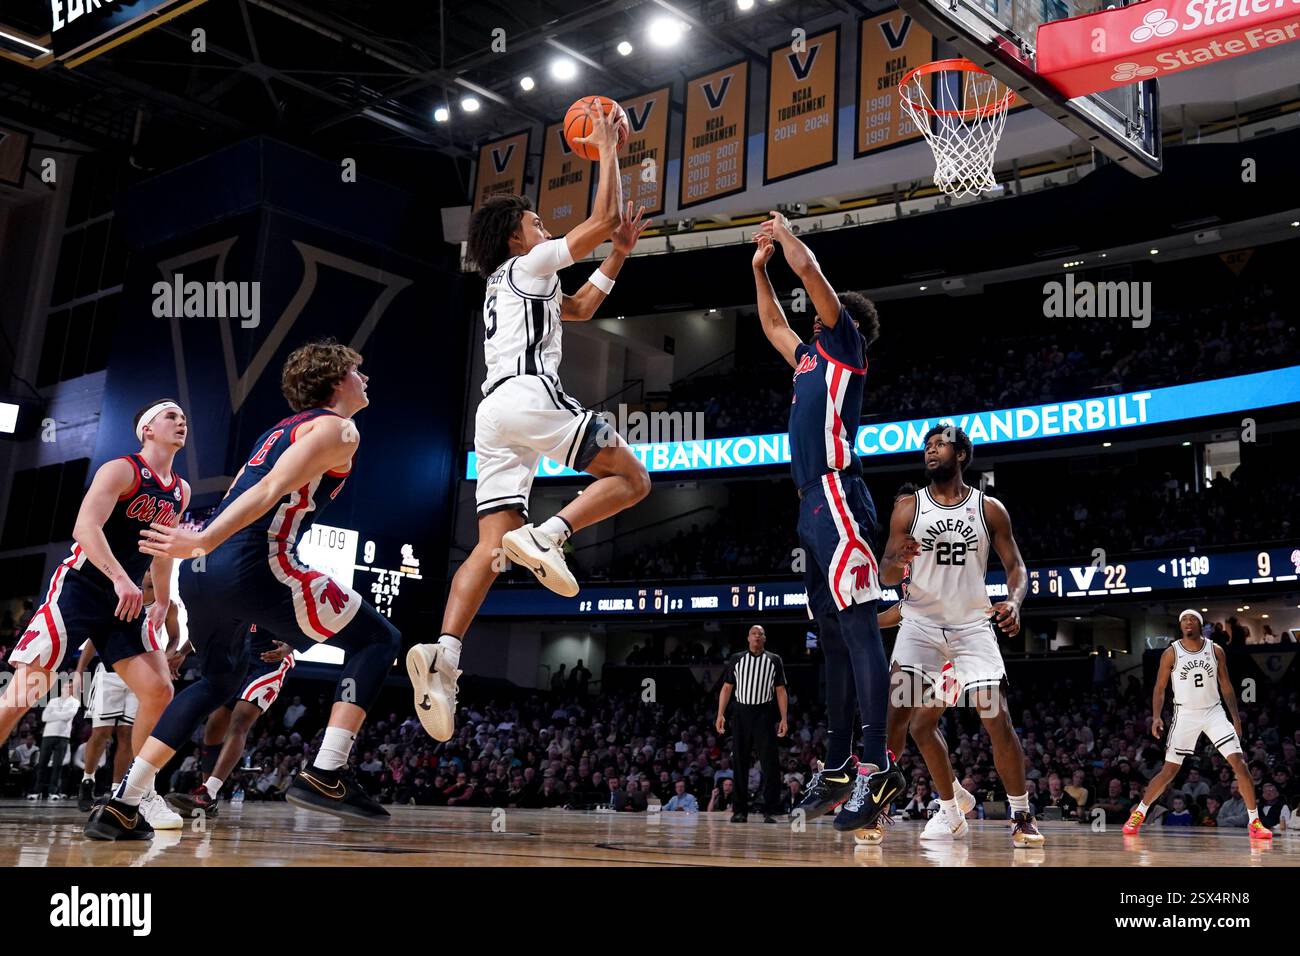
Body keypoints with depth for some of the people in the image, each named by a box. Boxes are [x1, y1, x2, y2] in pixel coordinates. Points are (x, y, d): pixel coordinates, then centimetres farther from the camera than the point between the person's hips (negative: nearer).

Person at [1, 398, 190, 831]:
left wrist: (162, 602, 22)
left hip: (125, 601, 7)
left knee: (159, 691, -6)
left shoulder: (181, 492, 12)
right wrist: (121, 579, -37)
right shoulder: (121, 470, -11)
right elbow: (86, 526, -26)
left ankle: (139, 792, 8)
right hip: (78, 588, -6)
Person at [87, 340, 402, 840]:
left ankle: (120, 807, 24)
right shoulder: (338, 428, 1)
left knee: (221, 676, 30)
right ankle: (325, 774, -8)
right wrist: (205, 542, -21)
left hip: (200, 574, 9)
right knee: (377, 639, 5)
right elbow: (271, 490, -13)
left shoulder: (281, 429, 28)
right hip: (253, 566, -9)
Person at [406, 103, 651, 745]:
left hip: (493, 413, 8)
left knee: (492, 546, -2)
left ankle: (442, 651, -19)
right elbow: (603, 219, 4)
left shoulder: (509, 287, 34)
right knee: (631, 479, -2)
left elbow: (581, 308, 44)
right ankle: (548, 535, -23)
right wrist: (608, 149, 16)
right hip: (530, 395, -8)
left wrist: (619, 254, 39)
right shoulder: (529, 264, 9)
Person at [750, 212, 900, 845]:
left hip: (836, 500, -9)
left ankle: (876, 766, -19)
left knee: (857, 629, -15)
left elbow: (809, 269, -4)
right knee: (832, 639, 9)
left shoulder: (845, 345, 4)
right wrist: (759, 268, 38)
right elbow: (773, 326, 42)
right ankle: (838, 766, 13)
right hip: (813, 506, 9)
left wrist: (787, 235, 13)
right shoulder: (811, 358, 26)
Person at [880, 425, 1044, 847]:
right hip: (921, 624, 1)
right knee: (915, 720, -9)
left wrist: (1014, 601, -18)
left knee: (998, 721, -8)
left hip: (973, 625, 0)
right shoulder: (908, 508, 0)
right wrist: (899, 561, -27)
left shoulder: (989, 508, 1)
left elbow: (1015, 565, 3)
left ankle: (1022, 814, 9)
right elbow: (886, 576, -2)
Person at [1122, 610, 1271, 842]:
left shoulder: (1216, 651, 1)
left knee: (1239, 763, -10)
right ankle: (1138, 813, 13)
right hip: (1185, 715, -2)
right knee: (1169, 771, -2)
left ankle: (1254, 822, 0)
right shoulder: (1171, 653, -5)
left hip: (1214, 712, 2)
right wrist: (1156, 717, -13)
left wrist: (1236, 717, 3)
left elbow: (1226, 686, 9)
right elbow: (1160, 688, 0)